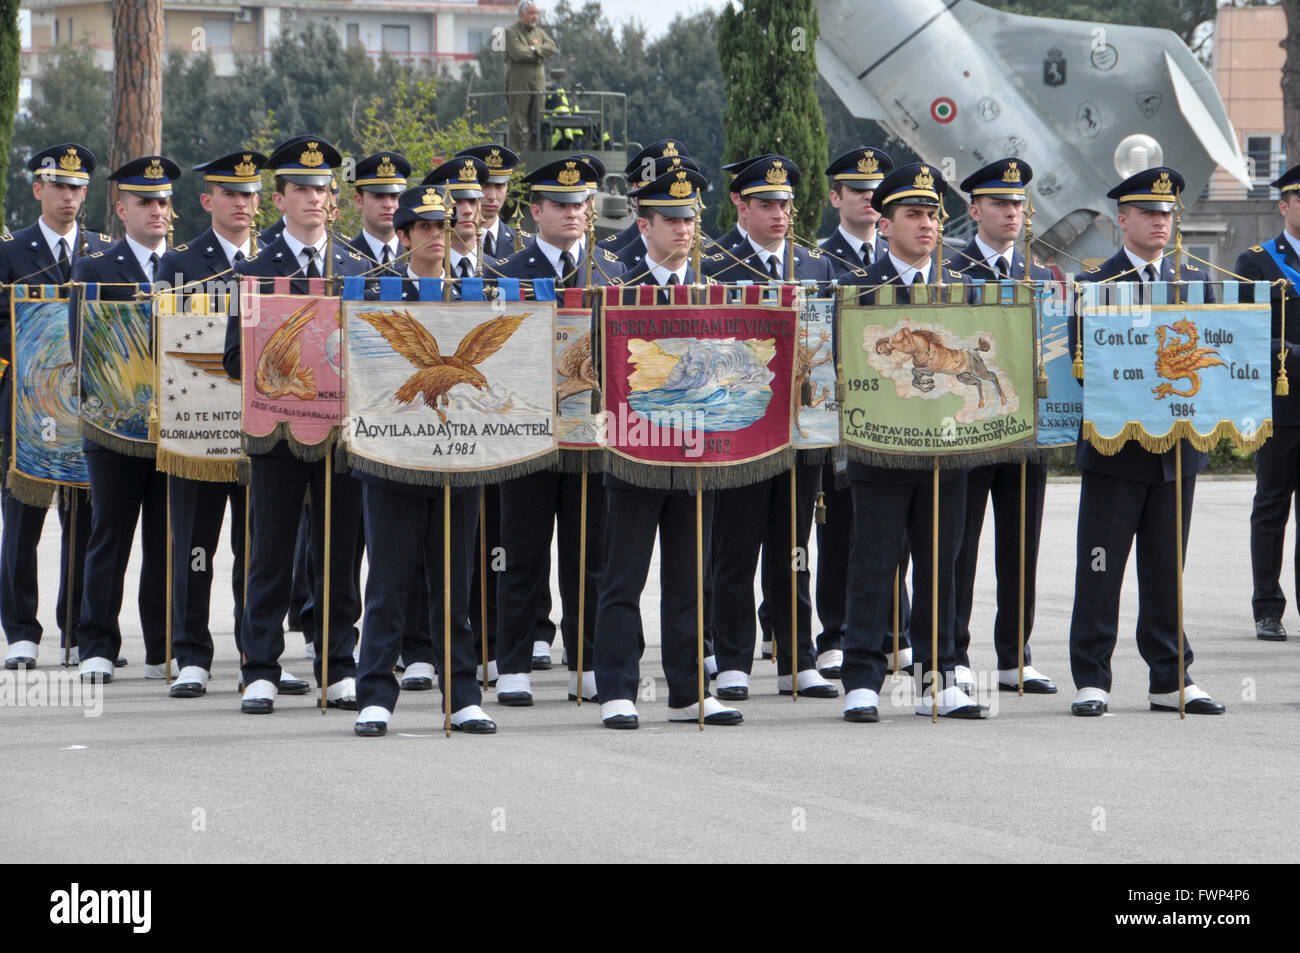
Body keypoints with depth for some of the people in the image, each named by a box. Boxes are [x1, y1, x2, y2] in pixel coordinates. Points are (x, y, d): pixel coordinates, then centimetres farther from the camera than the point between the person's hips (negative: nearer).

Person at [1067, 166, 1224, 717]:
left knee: (1166, 570, 8)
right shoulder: (1093, 284, 0)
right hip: (1115, 448, -3)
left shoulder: (1195, 281, 12)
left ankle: (1170, 680, 13)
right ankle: (1091, 681, 4)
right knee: (1100, 570, -1)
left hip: (1177, 447, 4)